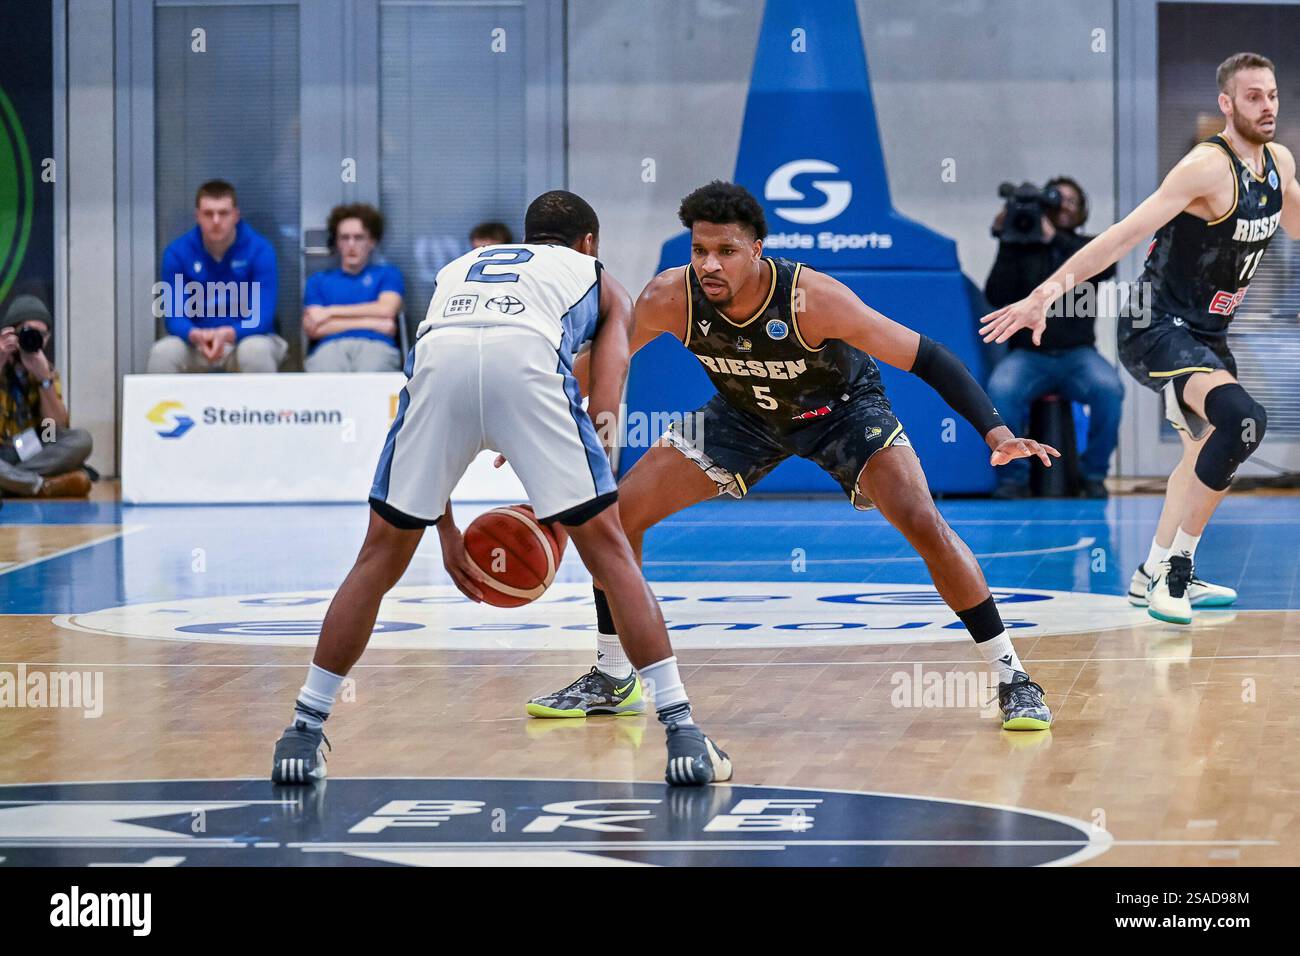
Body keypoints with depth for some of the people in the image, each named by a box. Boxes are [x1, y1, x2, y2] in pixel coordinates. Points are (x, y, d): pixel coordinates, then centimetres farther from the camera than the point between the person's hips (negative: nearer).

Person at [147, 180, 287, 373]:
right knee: (162, 353, -29)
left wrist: (226, 335, -38)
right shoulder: (177, 252, -7)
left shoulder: (260, 250, -12)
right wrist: (197, 336, -34)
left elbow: (262, 318, -18)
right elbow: (174, 316, -10)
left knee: (256, 351, -37)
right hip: (196, 342, 2)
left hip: (245, 338, -2)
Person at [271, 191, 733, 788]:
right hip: (530, 358, -2)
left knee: (381, 555, 16)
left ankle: (304, 735, 17)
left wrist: (445, 529, 36)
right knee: (608, 547, 8)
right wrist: (562, 508, 26)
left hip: (437, 357, 2)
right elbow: (602, 411, 19)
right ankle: (682, 733, 3)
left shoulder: (460, 268, 44)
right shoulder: (599, 281, 35)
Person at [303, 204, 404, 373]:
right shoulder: (318, 281, 28)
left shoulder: (387, 274, 28)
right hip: (330, 347, 0)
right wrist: (370, 323, 5)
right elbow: (313, 328, 12)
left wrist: (331, 311, 9)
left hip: (375, 346, 0)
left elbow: (387, 310, 7)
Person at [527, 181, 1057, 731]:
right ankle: (612, 680, 12)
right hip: (745, 413, 4)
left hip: (843, 407, -3)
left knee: (926, 527, -22)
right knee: (618, 514, -7)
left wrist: (996, 433, -41)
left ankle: (1012, 680, -8)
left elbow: (927, 359, -32)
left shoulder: (813, 299, -38)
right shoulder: (670, 299, -29)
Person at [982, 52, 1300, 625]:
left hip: (1207, 334, 10)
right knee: (1241, 420, -29)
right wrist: (1049, 291, -36)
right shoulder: (1209, 167, -22)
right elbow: (1125, 235, -28)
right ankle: (1173, 567, -21)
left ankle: (1153, 576, 38)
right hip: (1158, 331, -10)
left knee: (1210, 453, 24)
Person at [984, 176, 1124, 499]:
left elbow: (1106, 268, -9)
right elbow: (996, 297, -2)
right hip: (1029, 354, -1)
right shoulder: (1021, 248, 11)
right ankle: (1014, 476, -20)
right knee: (1001, 389, -34)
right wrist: (1007, 245, -9)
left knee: (1108, 388, -32)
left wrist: (1055, 239, -14)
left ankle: (1094, 474, -14)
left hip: (1077, 353, 1)